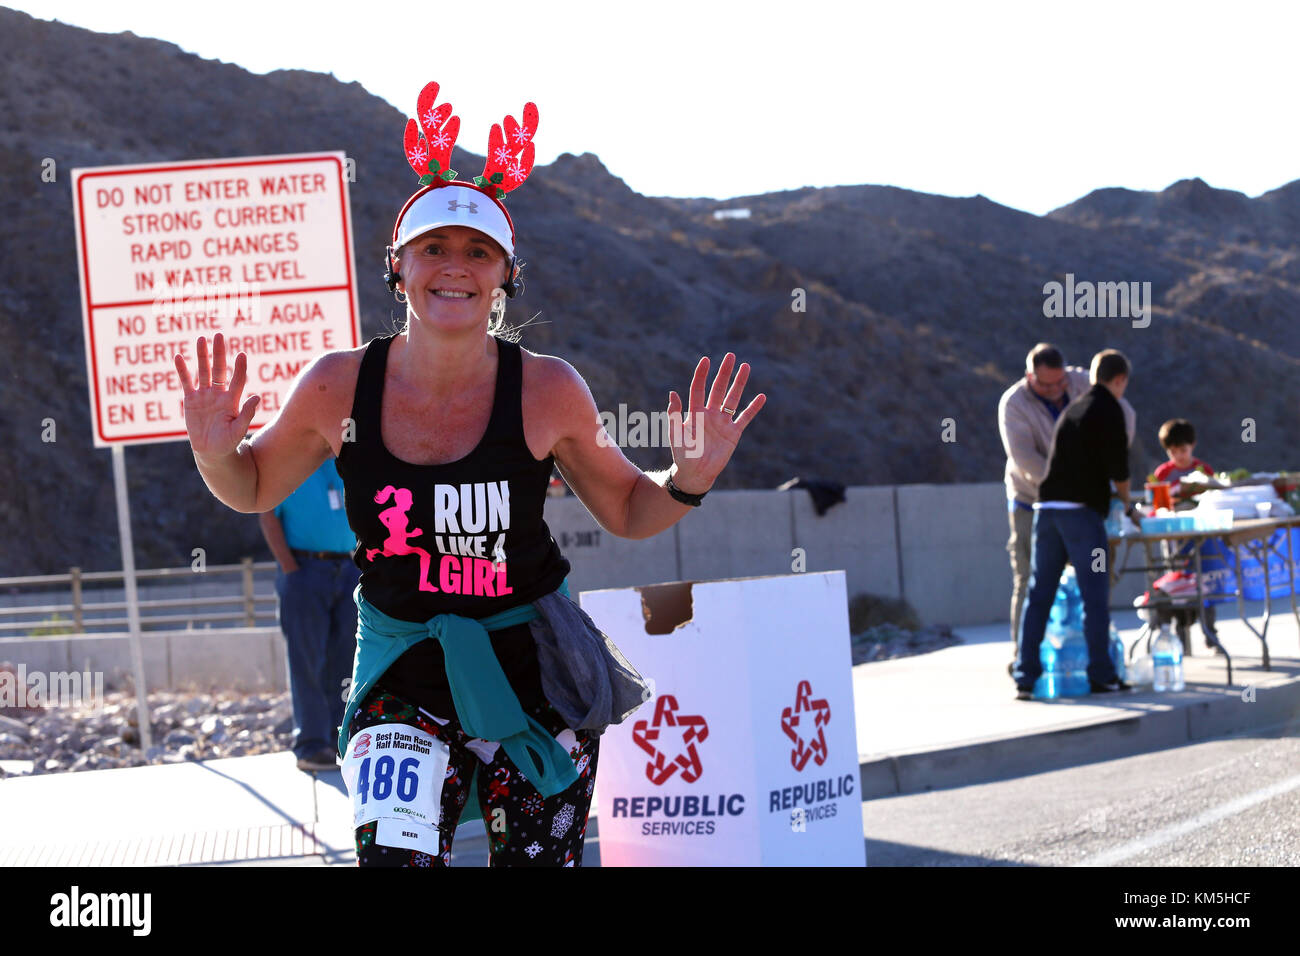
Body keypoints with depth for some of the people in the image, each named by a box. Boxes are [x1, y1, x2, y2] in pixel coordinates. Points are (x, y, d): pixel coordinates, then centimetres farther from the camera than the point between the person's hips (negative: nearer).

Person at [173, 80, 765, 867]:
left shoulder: (547, 390, -9)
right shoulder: (339, 387, -7)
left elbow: (629, 513, 6)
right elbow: (252, 490, 10)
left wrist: (690, 478, -13)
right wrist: (216, 453, -11)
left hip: (533, 673, 0)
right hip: (404, 676, 0)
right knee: (396, 859, -18)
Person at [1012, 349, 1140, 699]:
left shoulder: (1072, 408, 20)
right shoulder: (1108, 410, -2)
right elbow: (1117, 466, -6)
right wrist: (1128, 505, 12)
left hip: (1047, 508, 7)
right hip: (1081, 509, -7)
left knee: (1038, 593, 6)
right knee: (1095, 594, 0)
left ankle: (1025, 676, 5)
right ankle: (1101, 674, 2)